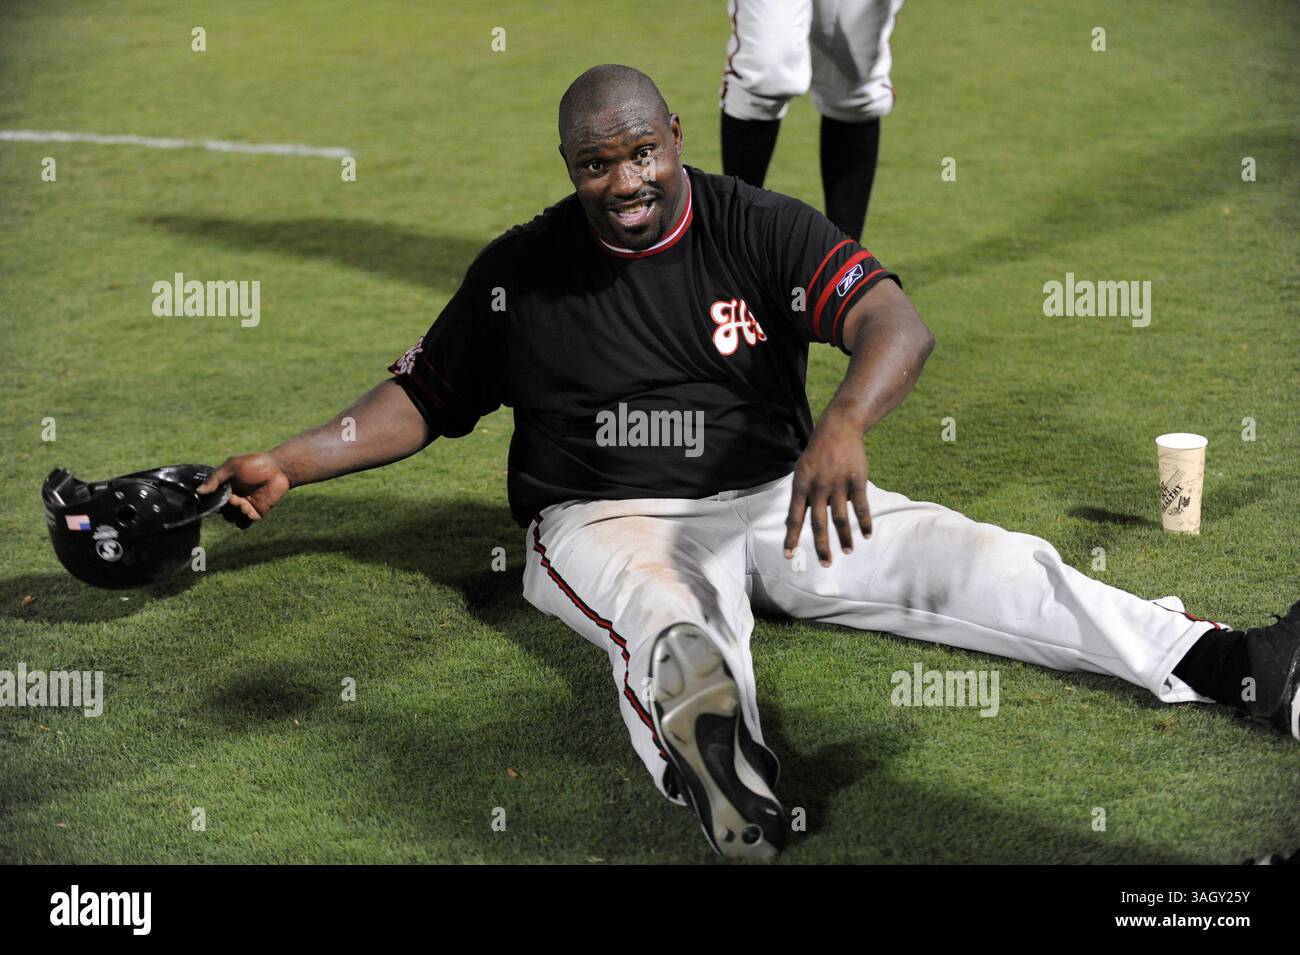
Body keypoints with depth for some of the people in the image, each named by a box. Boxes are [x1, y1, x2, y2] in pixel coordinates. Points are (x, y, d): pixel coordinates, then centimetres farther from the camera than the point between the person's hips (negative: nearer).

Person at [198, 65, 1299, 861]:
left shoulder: (762, 229, -2)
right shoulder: (519, 272, 2)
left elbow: (896, 321, -17)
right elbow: (423, 397, 11)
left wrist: (844, 425, -39)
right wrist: (288, 463, 0)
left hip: (776, 499, 3)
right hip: (605, 519, -2)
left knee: (974, 559, -17)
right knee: (665, 618, -39)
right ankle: (729, 792, -75)